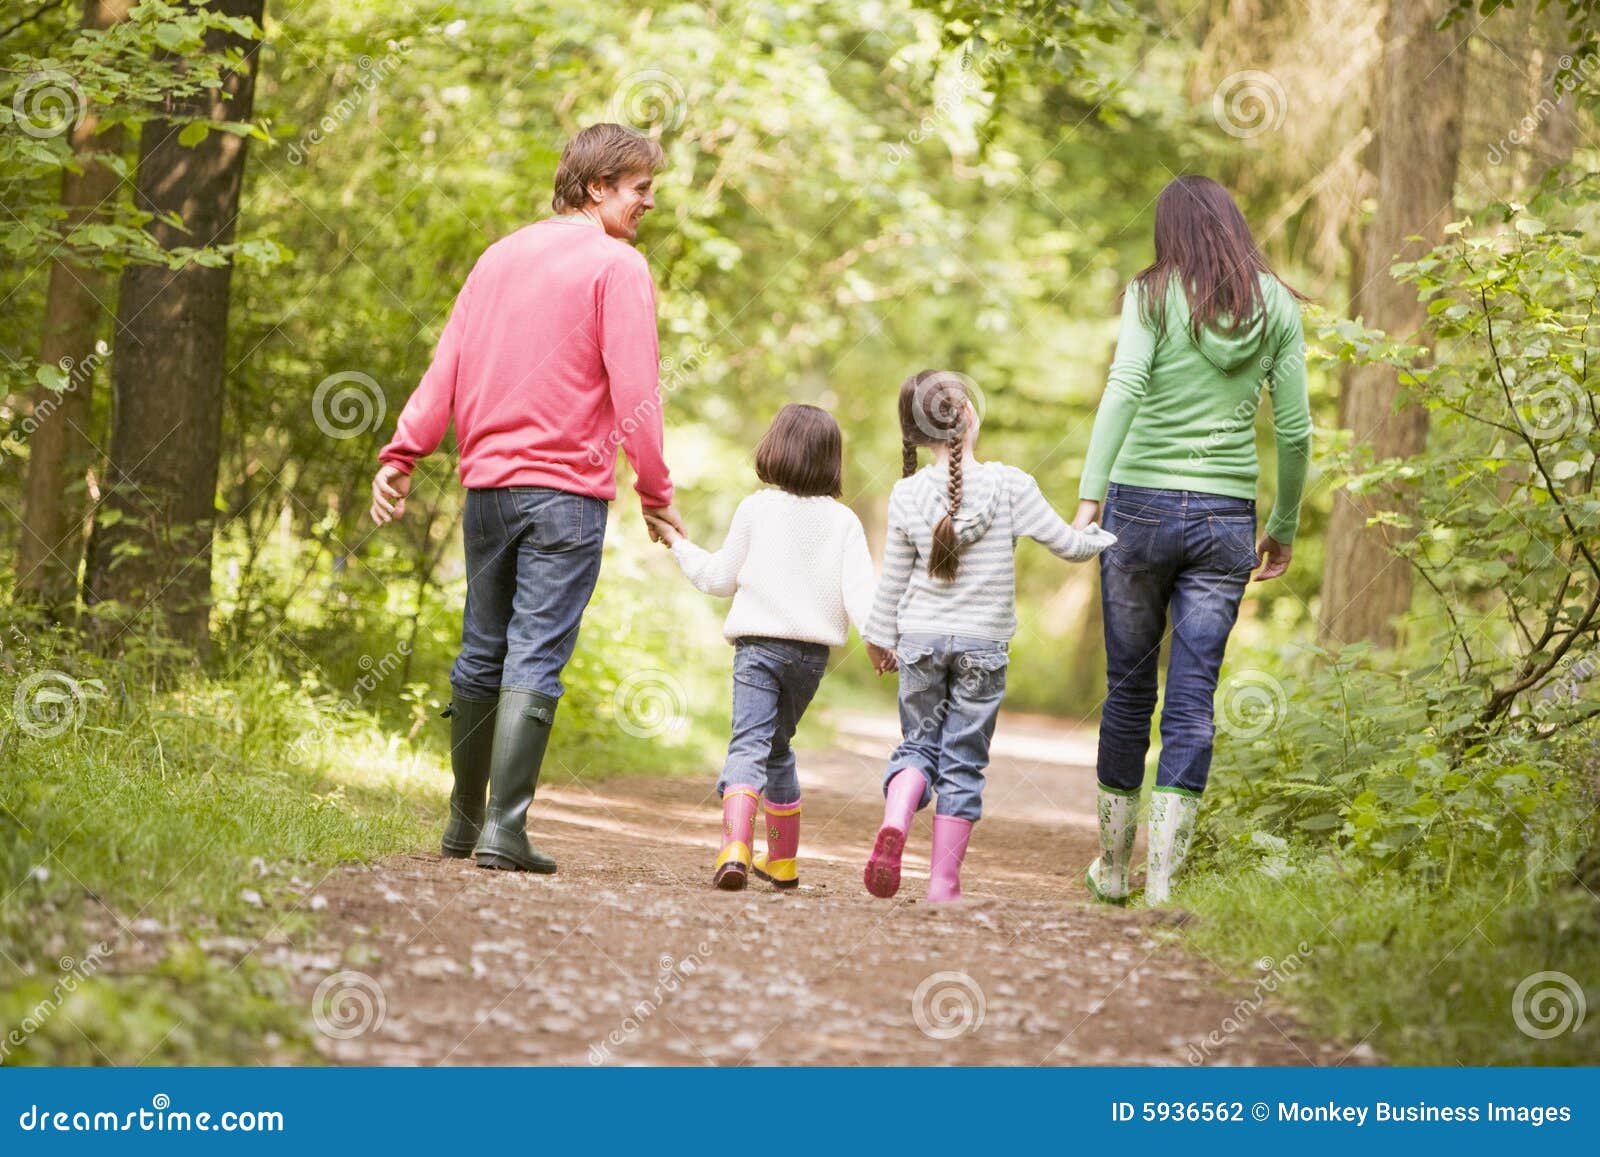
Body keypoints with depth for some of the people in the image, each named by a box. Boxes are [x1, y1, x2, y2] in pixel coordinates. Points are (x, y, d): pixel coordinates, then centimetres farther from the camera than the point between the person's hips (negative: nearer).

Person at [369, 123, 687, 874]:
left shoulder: (502, 254, 15)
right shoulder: (617, 265, -5)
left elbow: (447, 364, 11)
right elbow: (634, 390, -11)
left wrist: (402, 456, 9)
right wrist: (655, 491, -5)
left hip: (488, 481, 6)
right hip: (567, 489, -6)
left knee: (481, 652, 14)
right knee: (534, 659, -7)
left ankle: (464, 821, 21)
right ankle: (504, 829, -11)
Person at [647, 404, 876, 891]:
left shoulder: (756, 508, 2)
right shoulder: (843, 521, 6)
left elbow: (720, 578, 10)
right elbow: (859, 589, -7)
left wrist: (678, 544, 23)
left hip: (758, 643, -3)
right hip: (813, 651, 3)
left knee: (749, 744, -13)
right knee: (778, 747, 20)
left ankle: (736, 846, -36)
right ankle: (782, 860, 28)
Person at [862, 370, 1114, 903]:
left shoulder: (907, 495, -3)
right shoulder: (1010, 486, -10)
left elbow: (894, 578, 6)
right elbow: (1068, 545, -3)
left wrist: (882, 637, 20)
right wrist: (1107, 536, 18)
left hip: (920, 638, 2)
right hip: (982, 644, -2)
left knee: (918, 743, 15)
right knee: (962, 762, 6)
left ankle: (895, 821, -15)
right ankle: (944, 883, 6)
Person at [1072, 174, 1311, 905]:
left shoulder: (1155, 296, -1)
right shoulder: (1277, 308, 7)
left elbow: (1123, 390, -15)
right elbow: (1295, 428, 6)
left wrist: (1089, 495, -20)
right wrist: (1285, 527, 17)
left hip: (1141, 505, -1)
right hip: (1226, 517, 1)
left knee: (1129, 686, 12)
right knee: (1192, 699, 1)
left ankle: (1112, 865, 22)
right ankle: (1164, 875, -6)